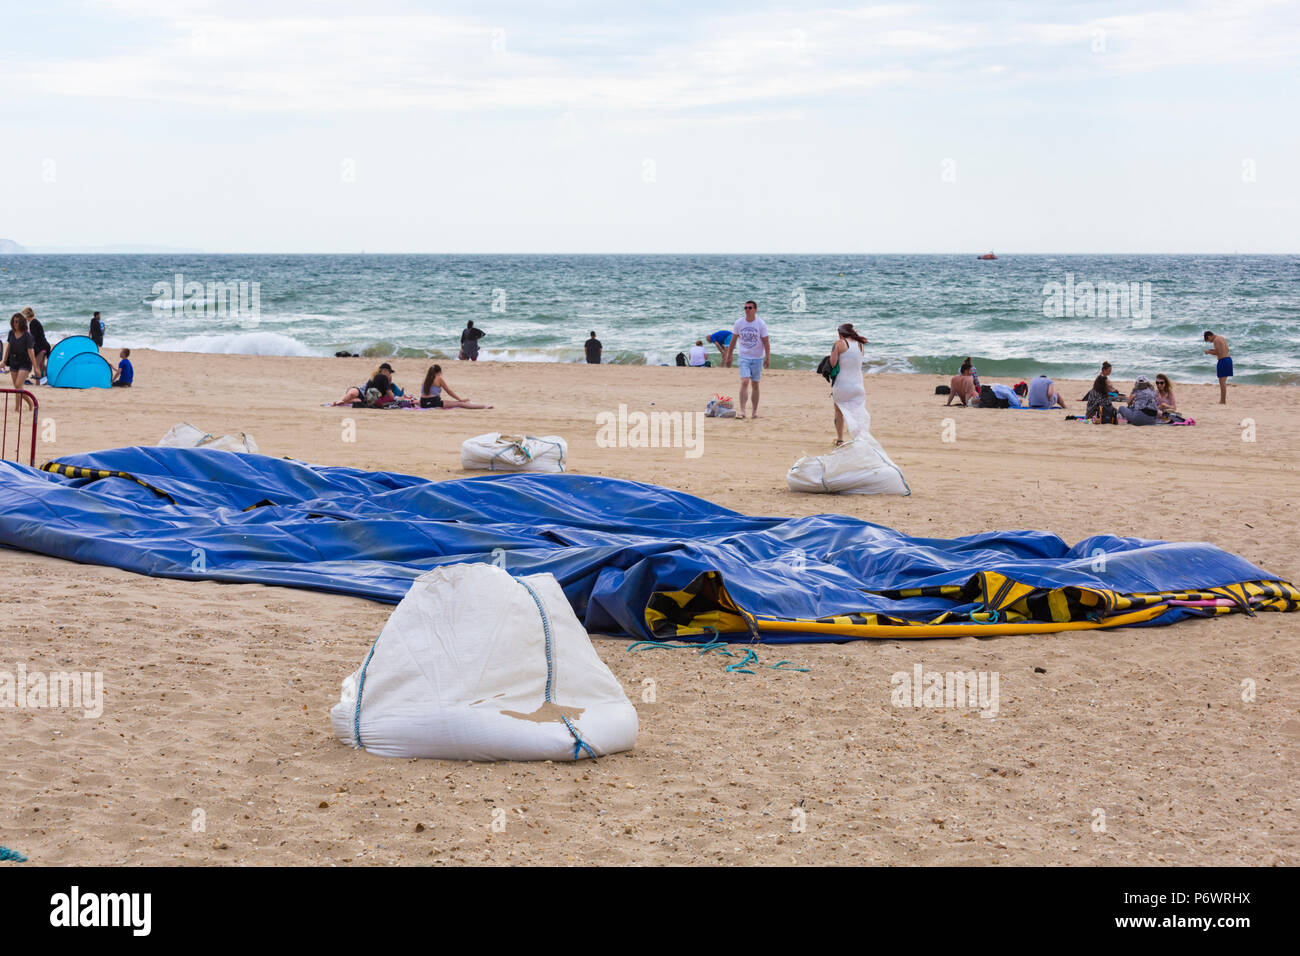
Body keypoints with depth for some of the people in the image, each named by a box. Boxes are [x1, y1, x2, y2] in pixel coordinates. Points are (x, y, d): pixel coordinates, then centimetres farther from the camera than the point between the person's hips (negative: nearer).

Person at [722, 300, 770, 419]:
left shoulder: (761, 324, -5)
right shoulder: (739, 323, 1)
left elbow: (766, 342, -4)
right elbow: (733, 341, 9)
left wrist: (768, 358, -12)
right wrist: (728, 357, 10)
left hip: (757, 358, 0)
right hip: (744, 357, 0)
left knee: (755, 385, 6)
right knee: (744, 382, -15)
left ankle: (754, 410, 16)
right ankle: (741, 410, -17)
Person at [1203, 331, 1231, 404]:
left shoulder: (1216, 340, -11)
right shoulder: (1222, 338, 18)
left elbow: (1218, 352, -18)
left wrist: (1209, 352, -1)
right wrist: (1213, 350, 20)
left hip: (1223, 360, -9)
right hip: (1228, 359, 9)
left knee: (1222, 381, -6)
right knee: (1223, 382, 16)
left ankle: (1223, 401, -7)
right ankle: (1223, 400, 20)